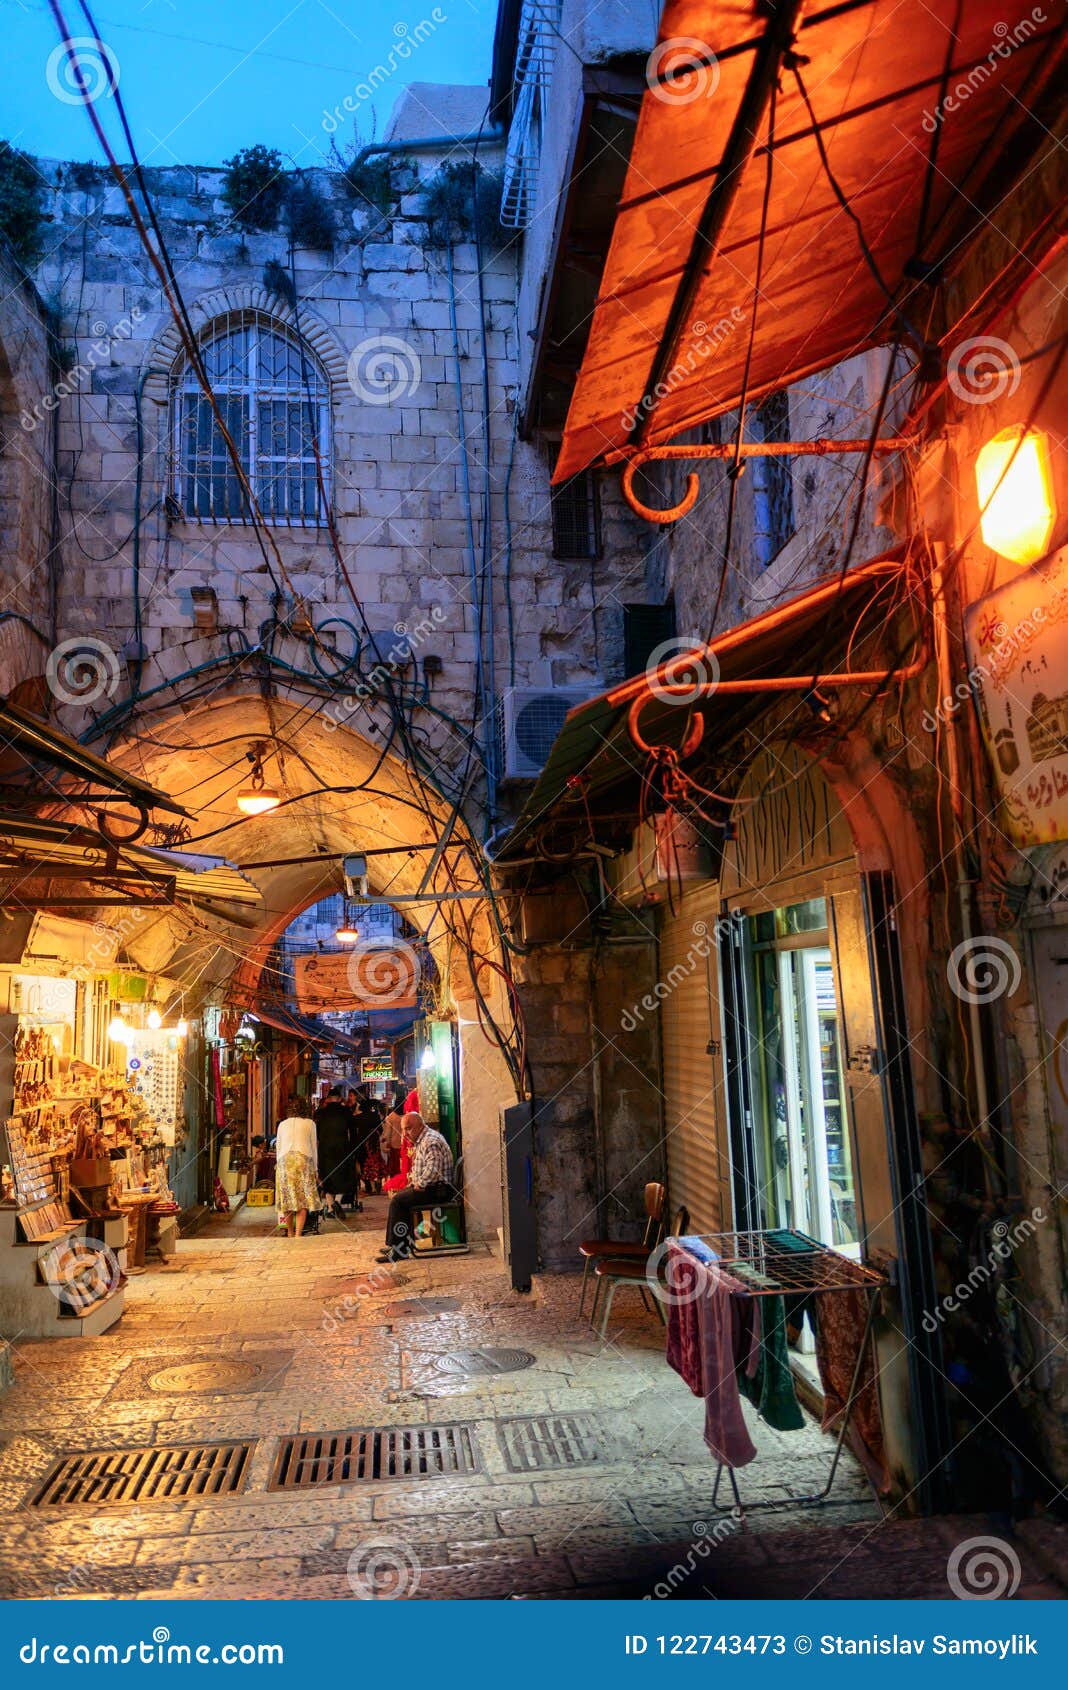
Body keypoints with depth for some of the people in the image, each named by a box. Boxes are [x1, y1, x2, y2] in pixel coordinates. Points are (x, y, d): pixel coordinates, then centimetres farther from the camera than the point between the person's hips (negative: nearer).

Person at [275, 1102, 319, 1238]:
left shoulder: (282, 1124, 17)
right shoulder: (310, 1123, 11)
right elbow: (314, 1147, 14)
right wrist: (315, 1169, 20)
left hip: (284, 1161, 2)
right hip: (303, 1159, -2)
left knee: (287, 1199, 9)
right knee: (303, 1200, -3)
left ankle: (290, 1233, 17)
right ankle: (298, 1234, -14)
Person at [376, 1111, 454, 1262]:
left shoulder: (431, 1141, -17)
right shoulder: (420, 1141, 17)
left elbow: (432, 1170, -28)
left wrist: (420, 1184, -16)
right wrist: (413, 1180, 14)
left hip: (438, 1190, -11)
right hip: (427, 1186, 11)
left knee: (398, 1201, -16)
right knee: (396, 1197, 10)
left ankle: (399, 1249, -11)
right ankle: (392, 1243, 9)